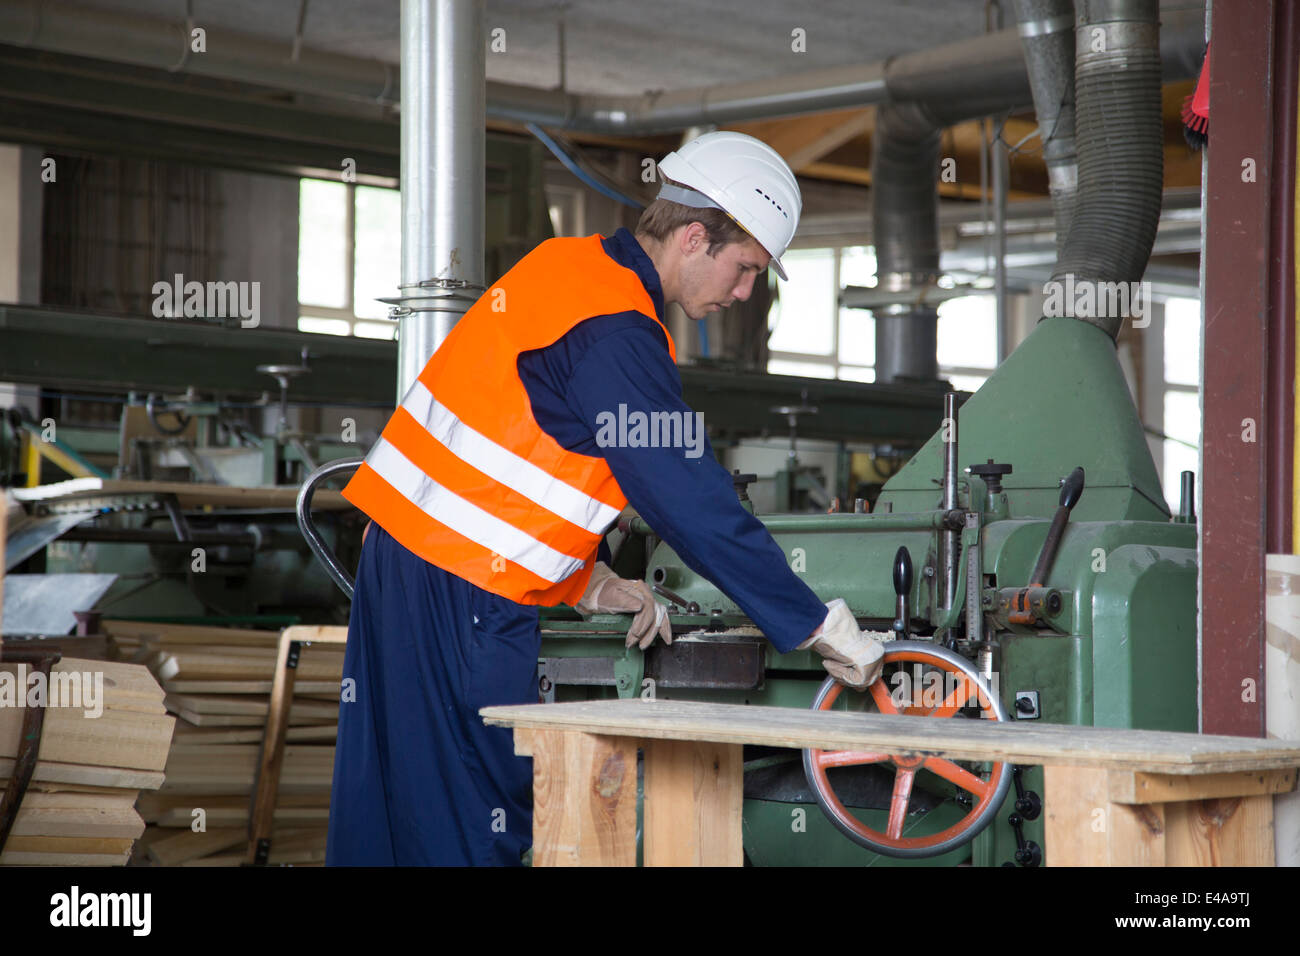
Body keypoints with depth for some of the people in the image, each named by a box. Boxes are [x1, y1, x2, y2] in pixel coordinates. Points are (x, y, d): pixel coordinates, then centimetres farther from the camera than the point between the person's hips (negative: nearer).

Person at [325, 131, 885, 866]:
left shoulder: (569, 264, 11)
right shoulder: (615, 333, -18)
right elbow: (692, 502, -20)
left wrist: (592, 581, 14)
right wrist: (824, 629, -15)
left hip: (403, 548, 10)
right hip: (464, 593, -10)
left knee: (388, 803, 13)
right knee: (475, 815, -5)